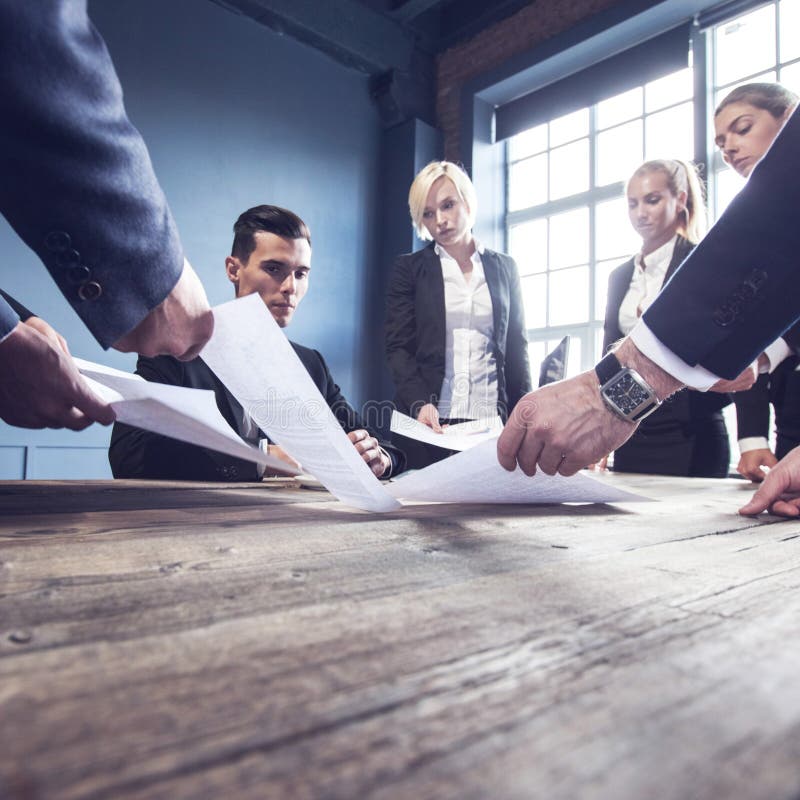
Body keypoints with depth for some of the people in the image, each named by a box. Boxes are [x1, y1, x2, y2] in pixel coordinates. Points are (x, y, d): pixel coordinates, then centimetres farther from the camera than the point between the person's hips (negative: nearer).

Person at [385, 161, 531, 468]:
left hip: (491, 421, 2)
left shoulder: (504, 268, 12)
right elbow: (398, 347, 0)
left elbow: (516, 347, 12)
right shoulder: (409, 268, 7)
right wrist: (420, 403, -17)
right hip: (429, 422, -1)